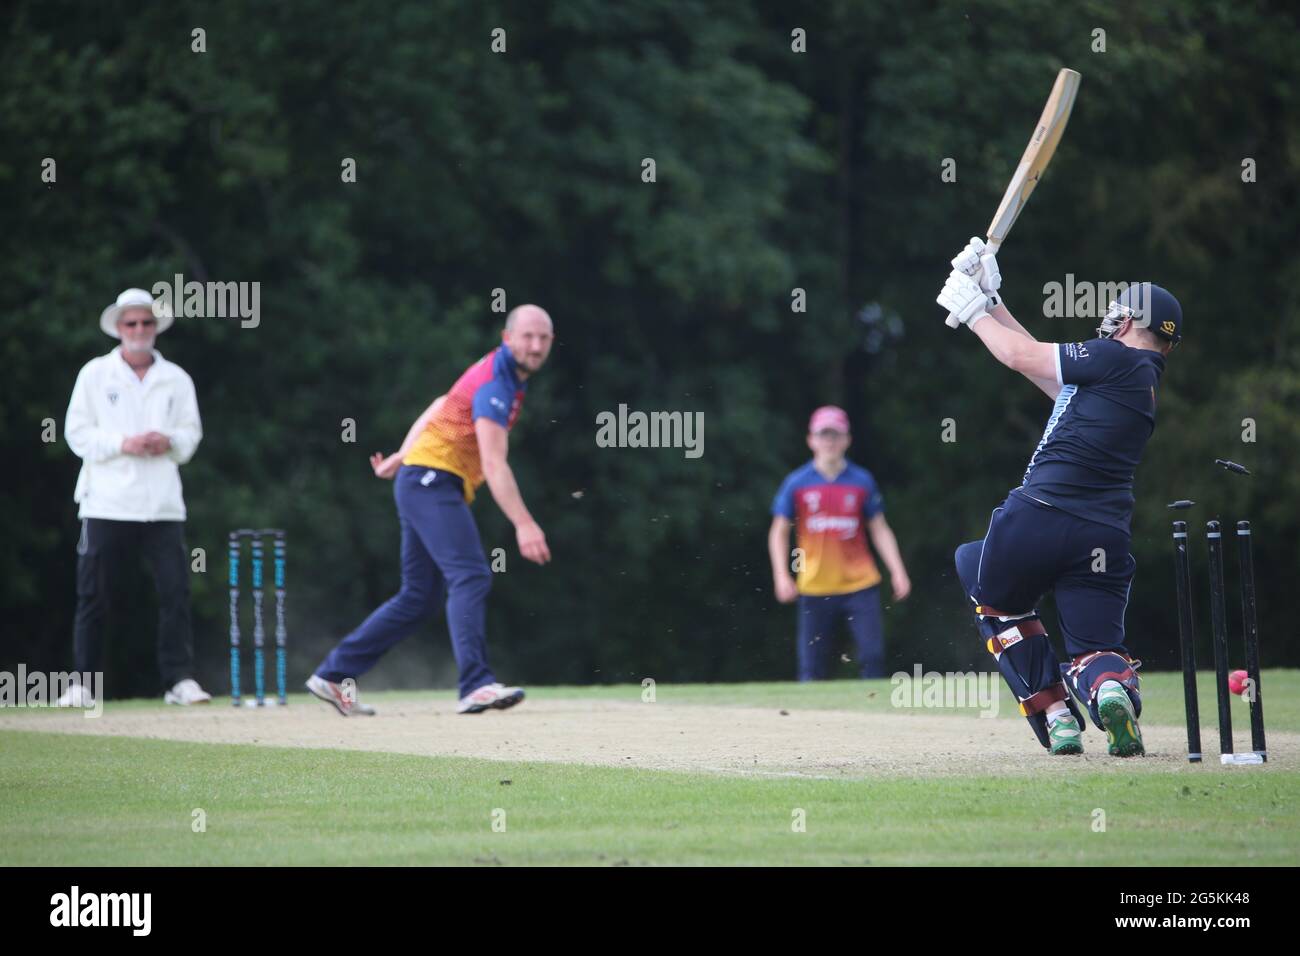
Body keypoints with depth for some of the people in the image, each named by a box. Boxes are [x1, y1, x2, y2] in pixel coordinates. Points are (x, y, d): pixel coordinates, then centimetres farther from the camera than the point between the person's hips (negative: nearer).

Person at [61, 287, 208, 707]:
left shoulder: (176, 379, 13)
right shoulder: (95, 374, 6)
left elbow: (191, 433, 12)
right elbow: (77, 433, 1)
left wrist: (169, 442, -10)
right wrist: (122, 443, -14)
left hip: (163, 505, 2)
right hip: (107, 503, -2)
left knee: (176, 590, -7)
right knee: (93, 596, -1)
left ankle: (180, 679, -3)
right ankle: (83, 684, 6)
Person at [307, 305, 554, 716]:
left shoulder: (508, 376, 13)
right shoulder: (494, 384, -19)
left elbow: (442, 406, 24)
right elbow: (494, 465, -28)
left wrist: (402, 456, 27)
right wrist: (524, 524, -36)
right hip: (432, 478, -10)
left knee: (418, 597, 10)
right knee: (470, 577, -24)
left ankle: (333, 675, 15)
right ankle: (477, 684, -37)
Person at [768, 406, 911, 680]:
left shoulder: (862, 481, 3)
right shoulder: (797, 483, 1)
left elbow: (880, 530, 8)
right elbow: (779, 532, 6)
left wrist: (897, 571, -2)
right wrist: (781, 576, -5)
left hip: (859, 585, 0)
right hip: (814, 588, 0)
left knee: (872, 657, -7)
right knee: (812, 667, 1)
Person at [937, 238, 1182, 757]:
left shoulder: (1117, 360, -2)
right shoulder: (1144, 382, 22)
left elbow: (1022, 356, 3)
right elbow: (1042, 360, 29)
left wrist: (974, 310, 18)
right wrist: (991, 301, 32)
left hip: (1038, 518, -6)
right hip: (1105, 536, 6)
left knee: (995, 595, 22)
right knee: (1096, 649, 12)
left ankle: (1054, 712, 7)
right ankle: (1110, 685, -27)